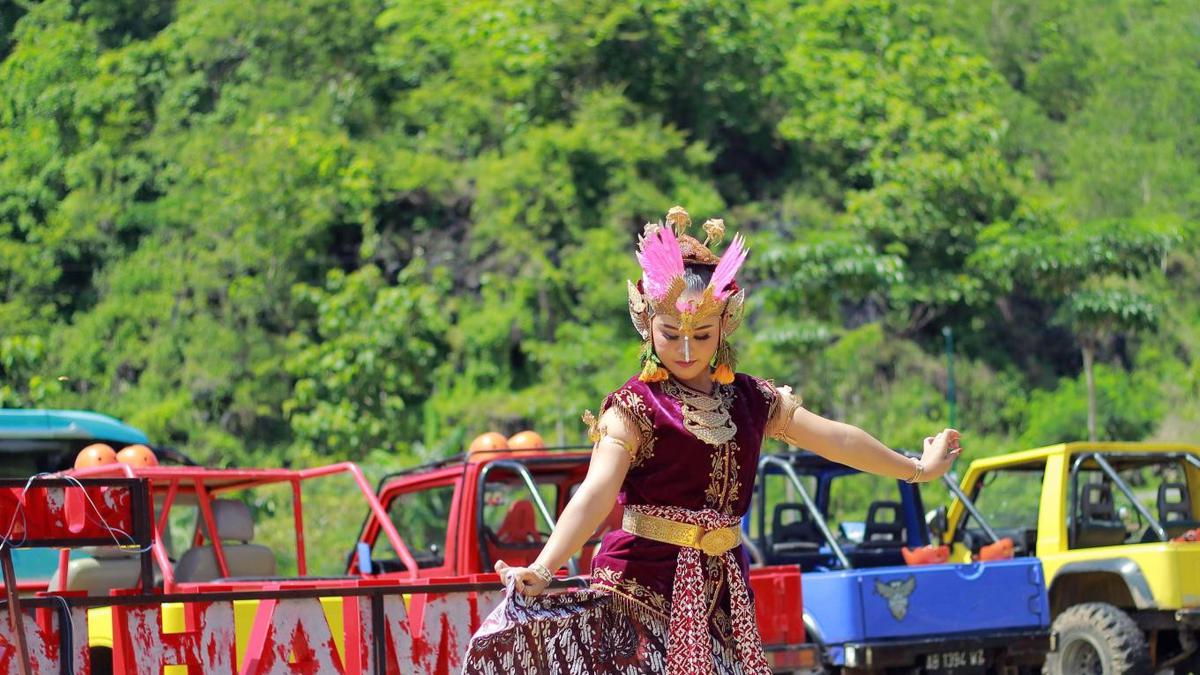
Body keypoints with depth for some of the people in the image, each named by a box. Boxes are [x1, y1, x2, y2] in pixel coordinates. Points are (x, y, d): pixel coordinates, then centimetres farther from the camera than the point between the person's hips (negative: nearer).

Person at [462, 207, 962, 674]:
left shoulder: (752, 401, 11)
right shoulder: (634, 408, -5)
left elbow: (832, 437, 22)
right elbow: (596, 494, -18)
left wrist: (917, 469, 31)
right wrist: (543, 567, -34)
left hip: (720, 589, 5)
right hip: (643, 584, -5)